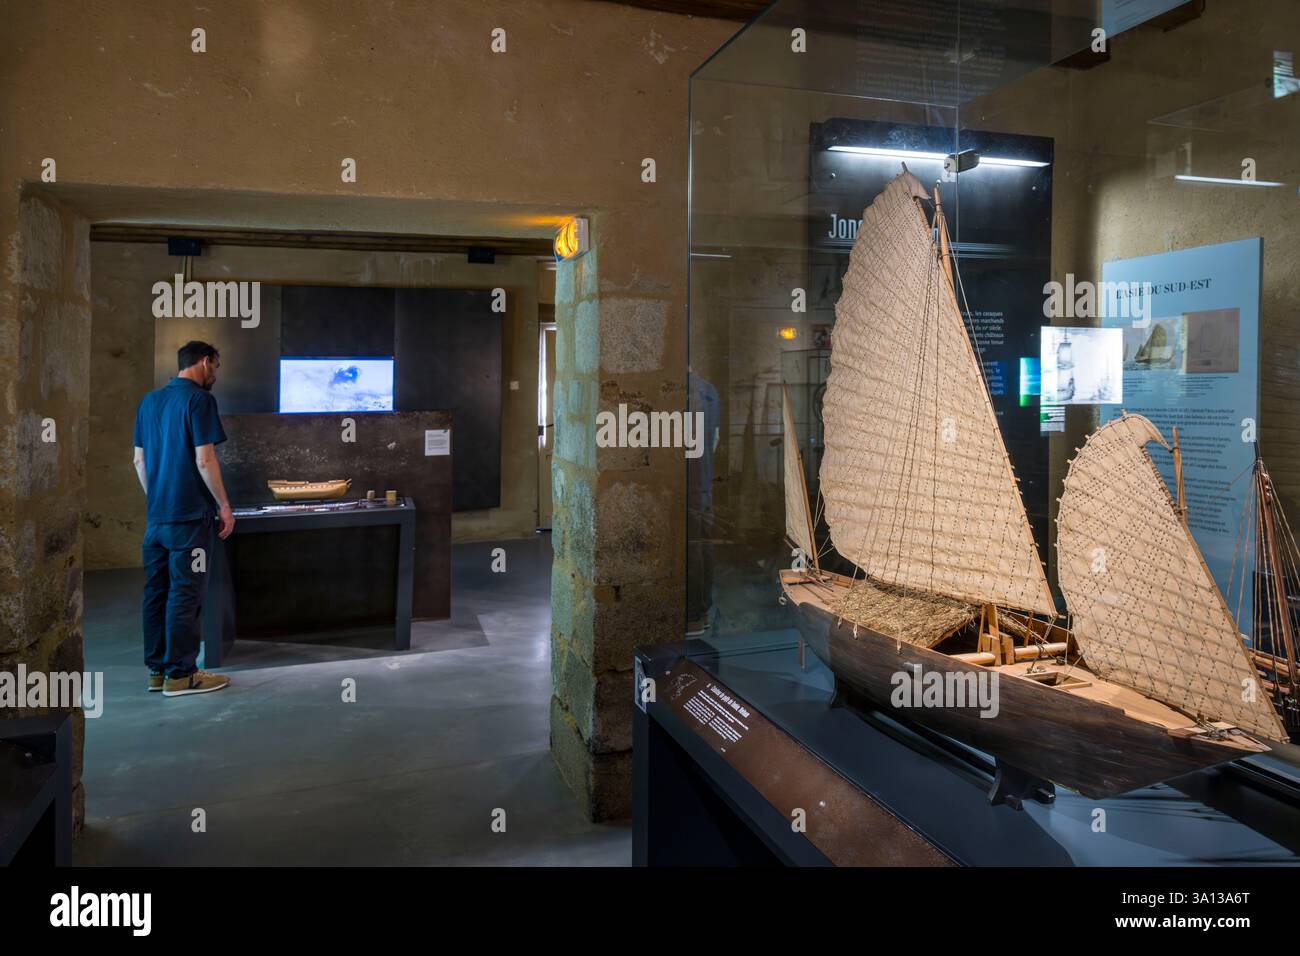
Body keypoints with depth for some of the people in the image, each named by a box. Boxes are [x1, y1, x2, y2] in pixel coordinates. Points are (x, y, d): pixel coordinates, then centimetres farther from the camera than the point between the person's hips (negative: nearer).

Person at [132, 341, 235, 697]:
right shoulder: (199, 399, -10)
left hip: (156, 515, 8)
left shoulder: (149, 400, 14)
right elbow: (204, 460, -15)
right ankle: (180, 674, 2)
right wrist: (224, 505, -8)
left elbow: (139, 460, 16)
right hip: (189, 516, -8)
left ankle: (156, 669, 18)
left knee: (156, 593, 11)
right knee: (185, 594, -3)